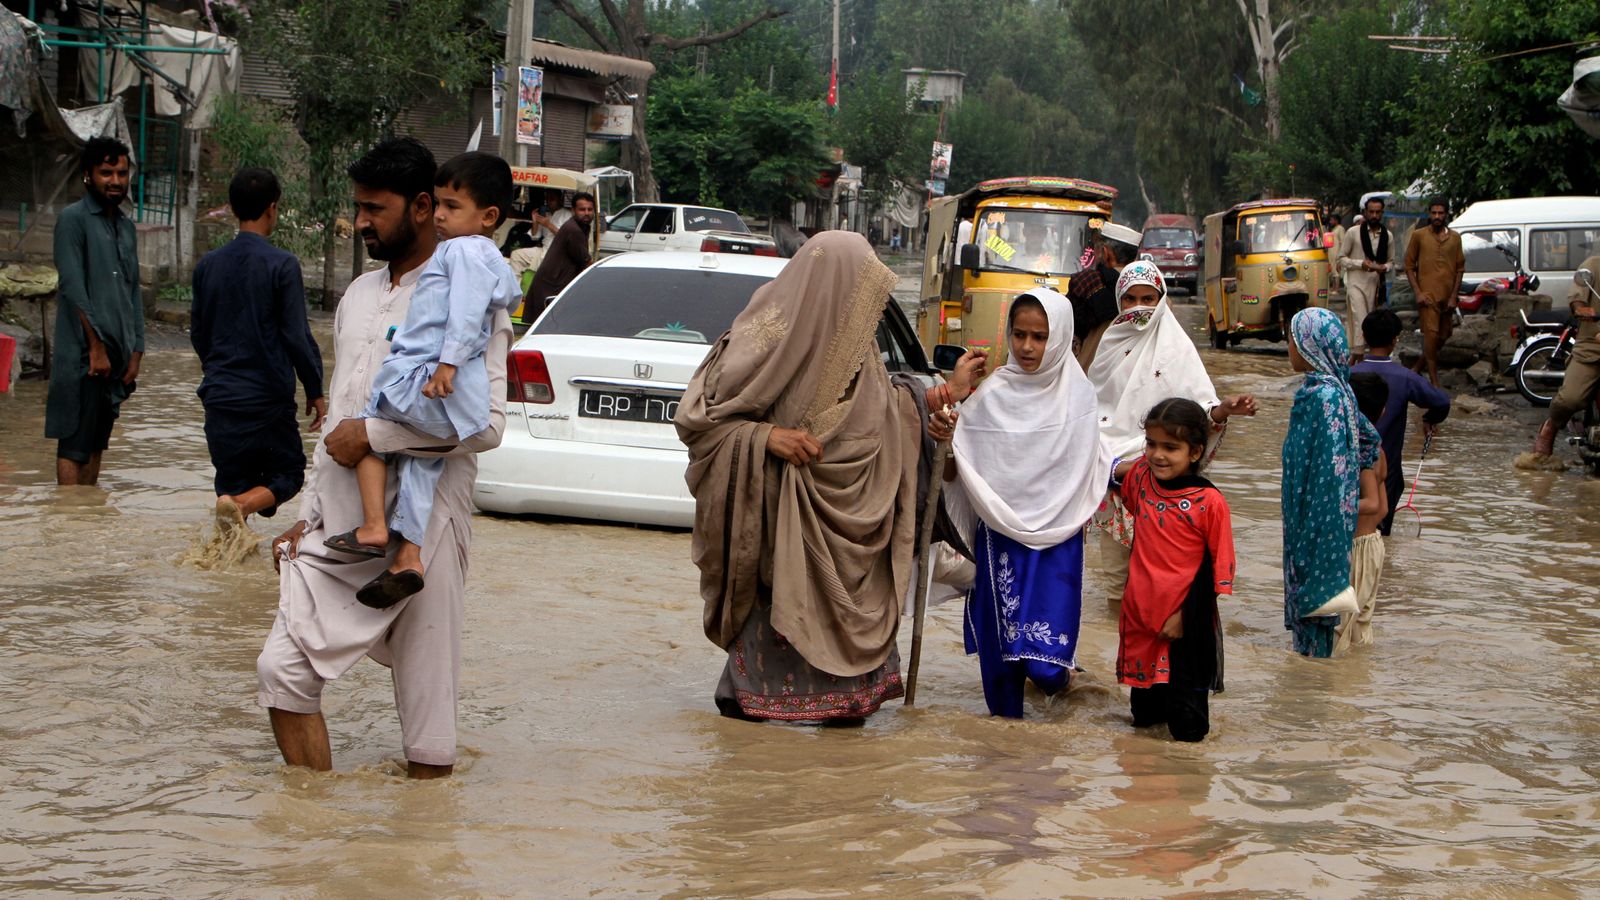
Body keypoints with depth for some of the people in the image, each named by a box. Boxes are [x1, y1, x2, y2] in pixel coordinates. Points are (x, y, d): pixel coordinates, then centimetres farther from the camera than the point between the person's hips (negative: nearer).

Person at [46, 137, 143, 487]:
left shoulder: (125, 226, 17)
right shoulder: (73, 219, -6)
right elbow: (73, 288, -14)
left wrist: (135, 353, 9)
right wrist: (96, 347, -16)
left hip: (116, 353, 7)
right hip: (83, 353, -7)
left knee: (96, 443, 11)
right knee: (74, 444, -6)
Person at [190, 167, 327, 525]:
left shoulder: (208, 265, 5)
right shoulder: (282, 265, -11)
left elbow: (197, 332, 14)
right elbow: (297, 335, -11)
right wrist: (315, 391, 1)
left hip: (220, 398, 4)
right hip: (269, 397, -4)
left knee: (231, 481, 13)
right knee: (287, 473, 9)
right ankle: (241, 506, -21)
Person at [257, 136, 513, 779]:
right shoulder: (359, 295, 18)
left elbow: (485, 423, -19)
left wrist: (373, 435, -15)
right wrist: (308, 514, 17)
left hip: (420, 528, -7)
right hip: (339, 529, 7)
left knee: (426, 697, -1)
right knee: (284, 667, -3)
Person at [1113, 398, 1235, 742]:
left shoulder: (1209, 502, -16)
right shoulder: (1141, 477, 0)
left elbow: (1218, 567, -12)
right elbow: (1113, 472, 26)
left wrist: (1186, 614, -14)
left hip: (1186, 618, -5)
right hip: (1141, 607, 5)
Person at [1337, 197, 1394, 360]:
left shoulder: (1388, 236, 9)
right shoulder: (1353, 233, -2)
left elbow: (1391, 261, 18)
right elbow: (1342, 258, 1)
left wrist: (1384, 267, -5)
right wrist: (1361, 264, -15)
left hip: (1375, 284, 4)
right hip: (1356, 283, -4)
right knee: (1360, 322, -15)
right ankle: (1359, 360, -15)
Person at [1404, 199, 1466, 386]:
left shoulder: (1455, 238, 9)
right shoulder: (1418, 235, 2)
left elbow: (1460, 268, 10)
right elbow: (1409, 265, 3)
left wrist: (1454, 296, 1)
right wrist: (1418, 292, -7)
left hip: (1447, 296, 4)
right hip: (1427, 294, -4)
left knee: (1443, 336, 10)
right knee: (1431, 335, -12)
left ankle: (1417, 368, 29)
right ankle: (1435, 382, -9)